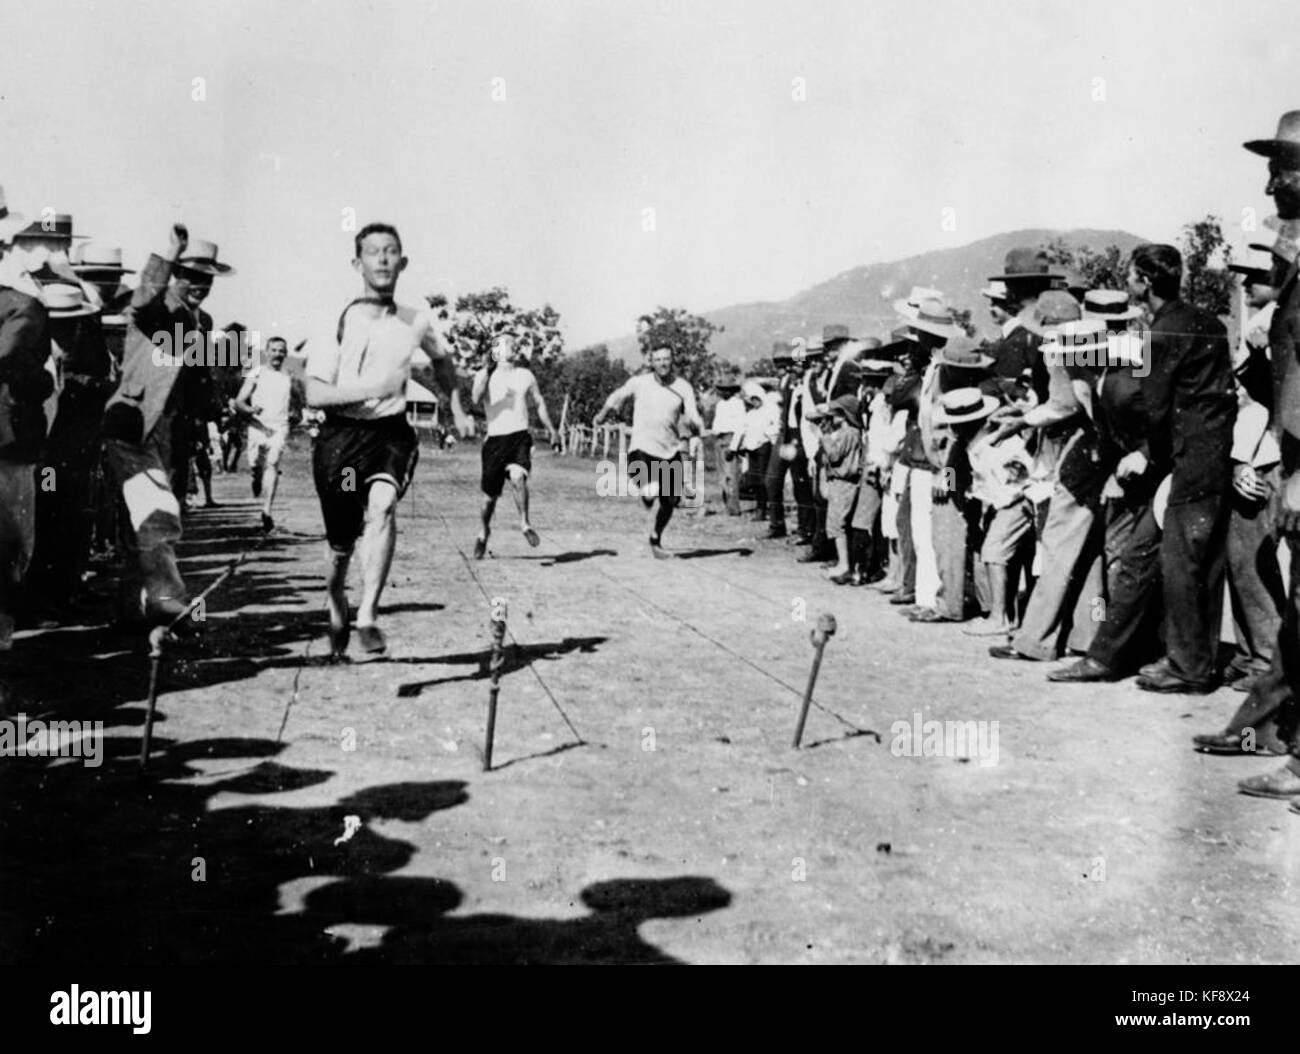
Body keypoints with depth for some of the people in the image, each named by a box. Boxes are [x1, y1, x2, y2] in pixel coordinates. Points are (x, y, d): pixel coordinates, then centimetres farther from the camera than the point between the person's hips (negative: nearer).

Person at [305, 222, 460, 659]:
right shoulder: (337, 321, -6)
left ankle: (368, 615, -30)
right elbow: (314, 393, -13)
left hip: (391, 431, 1)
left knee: (383, 504, -30)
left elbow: (441, 361, 27)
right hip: (340, 436, -1)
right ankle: (336, 603, 39)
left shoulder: (416, 321, 3)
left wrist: (456, 403, 23)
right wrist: (371, 387, -24)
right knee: (341, 545, 7)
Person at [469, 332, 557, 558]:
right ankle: (483, 533, 31)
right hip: (495, 438, 0)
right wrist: (487, 371, -26)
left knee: (517, 477, -28)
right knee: (490, 494, 6)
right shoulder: (485, 375, 2)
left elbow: (539, 402, 22)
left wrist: (550, 428, 20)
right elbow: (475, 398, -17)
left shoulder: (525, 375, 10)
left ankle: (524, 523, -13)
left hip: (520, 437, 0)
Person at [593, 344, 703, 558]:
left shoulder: (683, 387, 0)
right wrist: (603, 415, 11)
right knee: (651, 492, -27)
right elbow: (617, 397, 17)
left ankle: (656, 540, 36)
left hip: (670, 450, 3)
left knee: (669, 502, 10)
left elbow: (693, 417, -9)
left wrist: (696, 436, -26)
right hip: (643, 447, -3)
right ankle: (646, 493, 13)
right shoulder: (639, 383, -2)